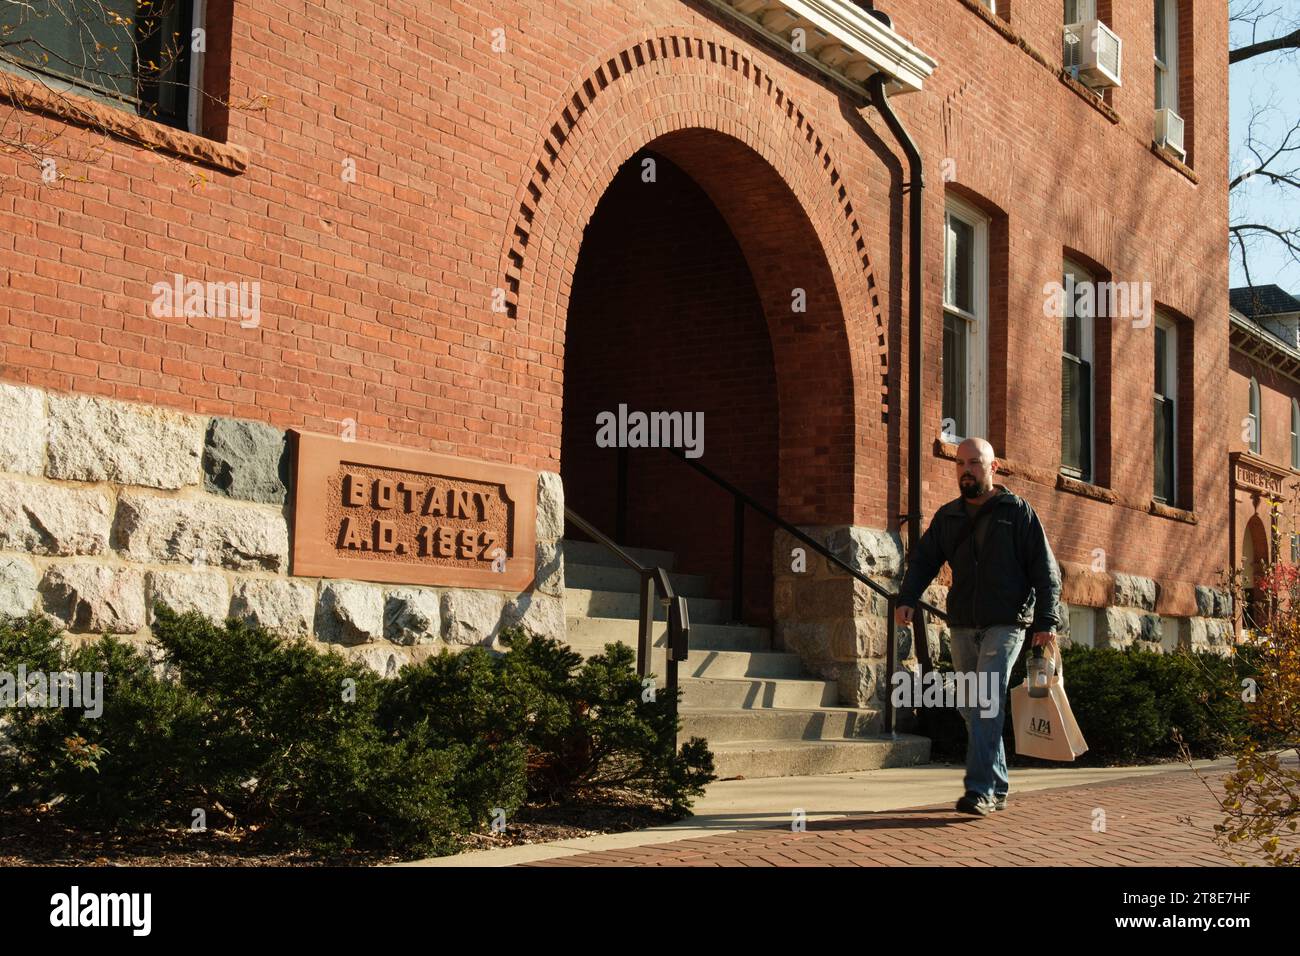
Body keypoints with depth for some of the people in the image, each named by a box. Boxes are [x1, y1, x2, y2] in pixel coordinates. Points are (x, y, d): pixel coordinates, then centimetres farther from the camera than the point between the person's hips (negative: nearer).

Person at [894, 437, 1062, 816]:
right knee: (971, 709, 8)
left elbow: (1045, 568, 0)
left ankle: (980, 789, -21)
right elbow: (923, 560, 8)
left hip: (1005, 624, -5)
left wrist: (1047, 620, -8)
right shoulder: (947, 517, 14)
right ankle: (997, 788, 19)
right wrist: (907, 599, -10)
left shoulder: (1017, 511, 2)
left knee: (986, 703, -18)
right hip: (963, 627, 5)